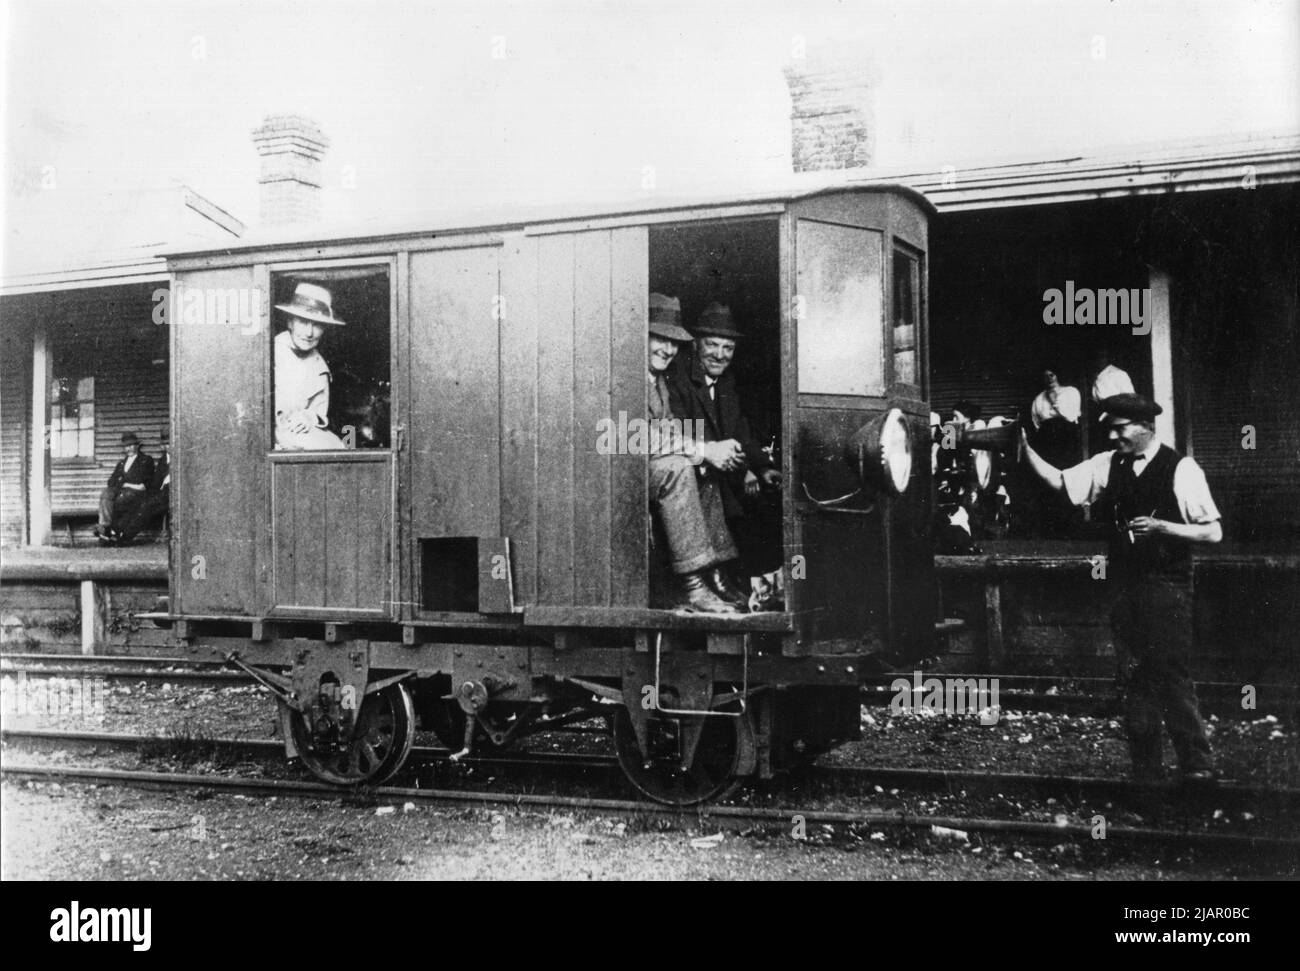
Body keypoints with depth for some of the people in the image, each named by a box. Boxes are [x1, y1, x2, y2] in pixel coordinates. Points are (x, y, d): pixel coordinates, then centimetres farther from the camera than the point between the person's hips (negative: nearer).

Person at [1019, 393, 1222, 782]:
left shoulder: (1181, 469, -8)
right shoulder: (1109, 465, 6)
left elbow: (1213, 532, -8)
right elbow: (1059, 481, 6)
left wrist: (1160, 526, -19)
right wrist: (1026, 449, -6)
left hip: (1167, 588, -5)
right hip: (1124, 585, 5)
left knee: (1170, 677, -5)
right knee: (1132, 677, 10)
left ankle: (1198, 768, 8)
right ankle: (1145, 768, 20)